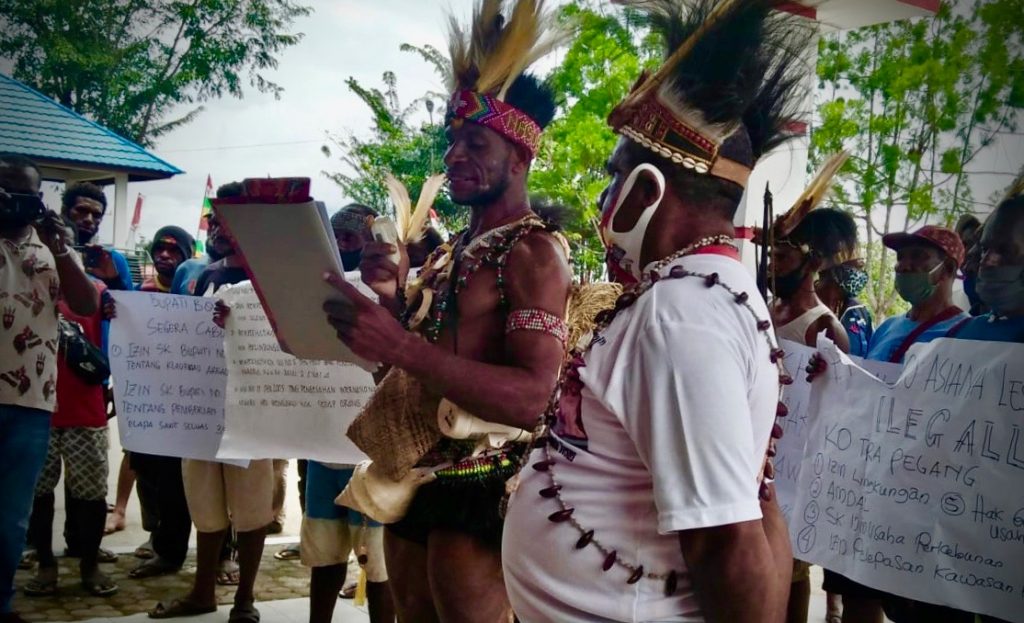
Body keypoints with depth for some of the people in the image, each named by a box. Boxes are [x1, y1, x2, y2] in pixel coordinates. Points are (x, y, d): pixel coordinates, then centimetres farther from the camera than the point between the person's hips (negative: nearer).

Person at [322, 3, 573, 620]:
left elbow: (533, 397, -26)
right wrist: (389, 294, 2)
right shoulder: (447, 252, 15)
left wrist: (400, 346, -32)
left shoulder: (533, 251, -13)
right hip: (419, 473, 9)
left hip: (483, 483, -9)